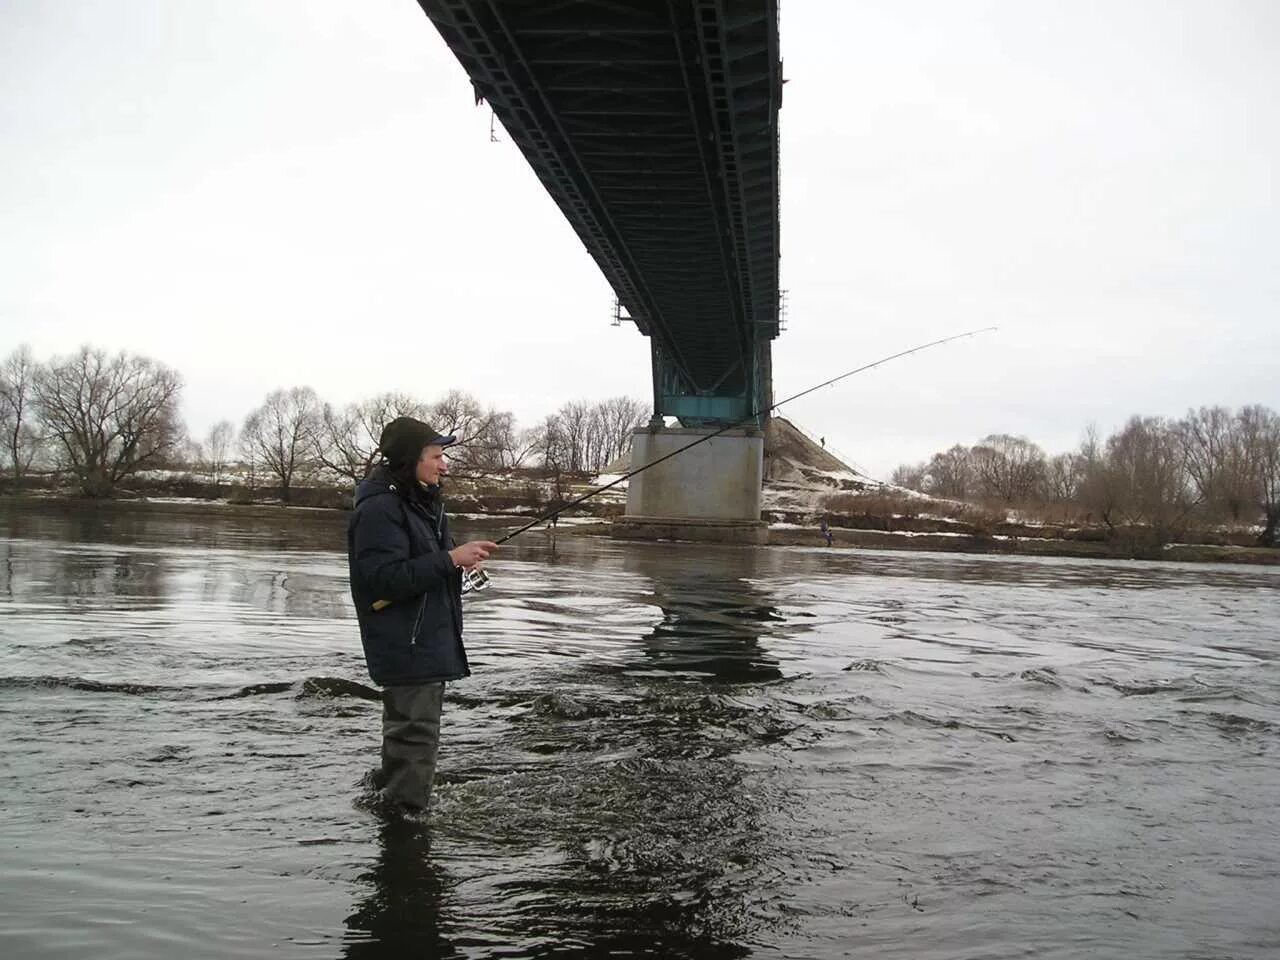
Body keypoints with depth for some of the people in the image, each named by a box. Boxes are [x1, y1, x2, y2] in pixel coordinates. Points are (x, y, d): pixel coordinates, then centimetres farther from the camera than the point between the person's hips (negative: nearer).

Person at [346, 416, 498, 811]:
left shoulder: (422, 503, 14)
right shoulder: (379, 509, -17)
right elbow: (384, 577, -25)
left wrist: (462, 558, 4)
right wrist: (451, 559, -26)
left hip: (431, 641, 10)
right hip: (405, 644, -10)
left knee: (406, 728, 20)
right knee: (416, 732, -7)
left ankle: (388, 792, 33)